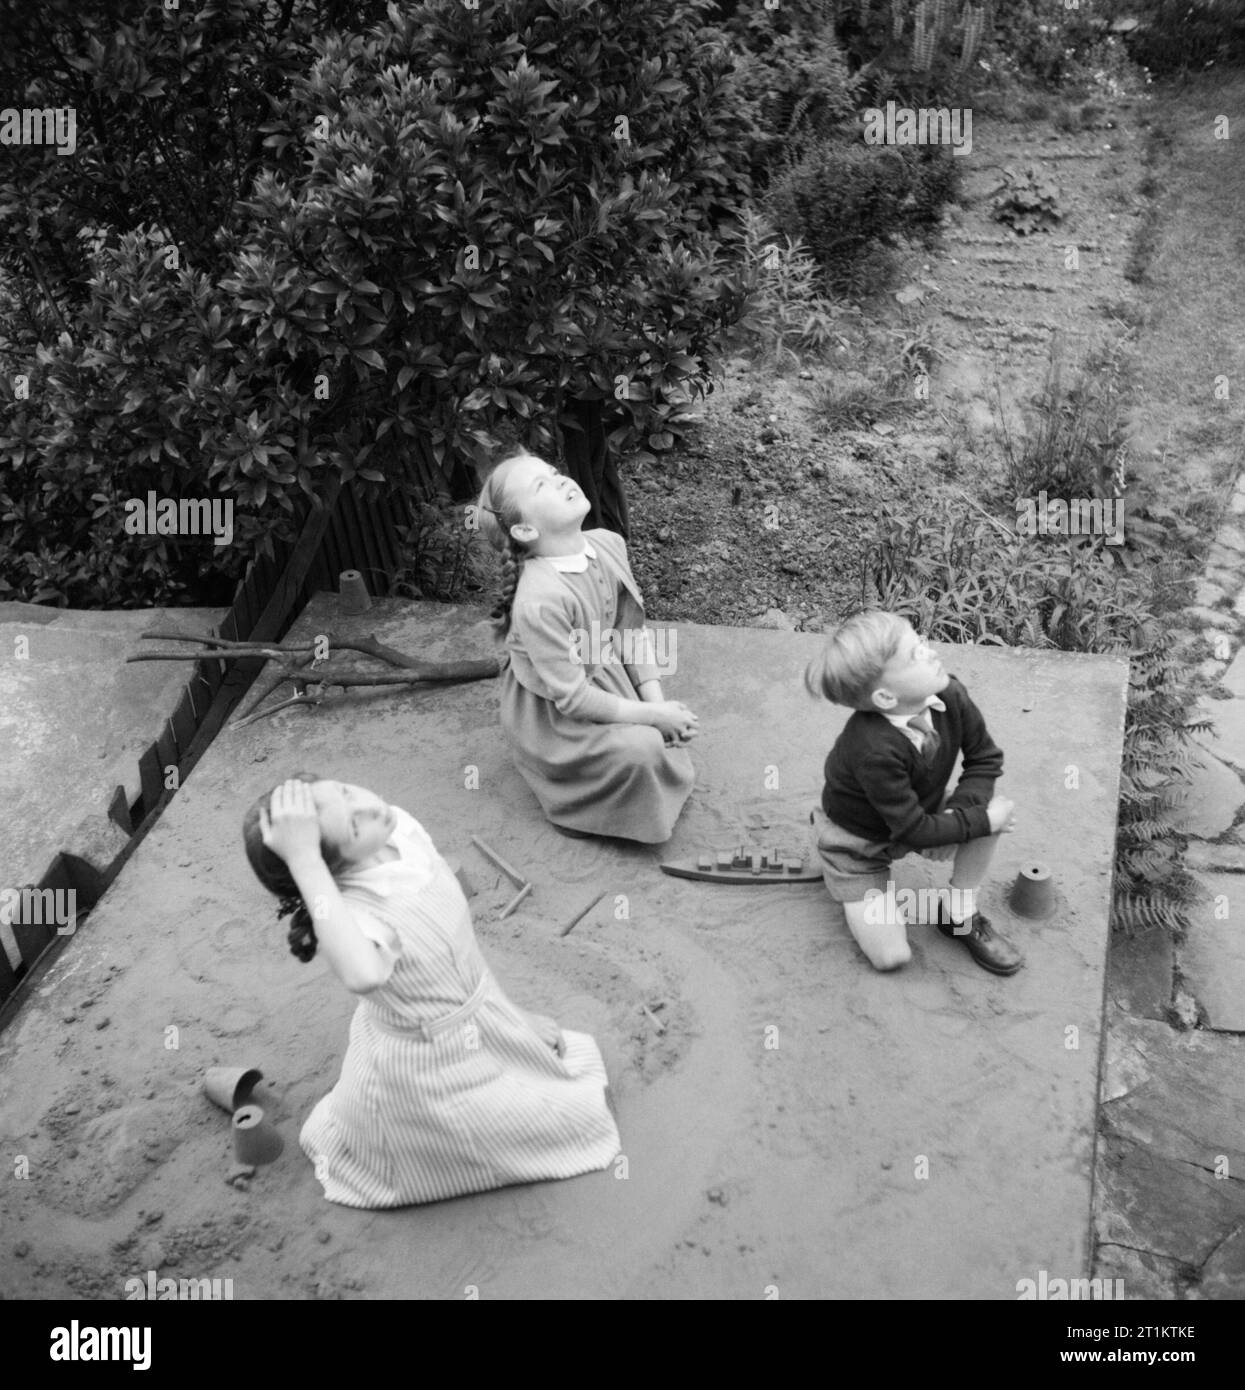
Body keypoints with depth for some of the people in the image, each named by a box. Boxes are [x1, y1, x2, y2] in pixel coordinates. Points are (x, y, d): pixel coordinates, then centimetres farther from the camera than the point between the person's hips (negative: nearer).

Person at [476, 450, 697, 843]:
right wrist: (650, 715, -20)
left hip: (605, 678, 7)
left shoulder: (609, 544, -13)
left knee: (672, 722, -5)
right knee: (640, 747, -21)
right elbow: (572, 699, -27)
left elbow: (634, 631, -2)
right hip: (552, 715, -7)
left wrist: (655, 699, -11)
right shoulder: (540, 601, -35)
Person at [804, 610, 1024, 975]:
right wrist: (981, 820, -24)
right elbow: (914, 830, -30)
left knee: (995, 809, -22)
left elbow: (985, 758, -7)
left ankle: (959, 915, 1)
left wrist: (958, 811, -24)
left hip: (921, 810, 6)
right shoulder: (874, 750, -42)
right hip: (857, 841, -5)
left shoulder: (949, 696, -23)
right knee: (891, 957, -10)